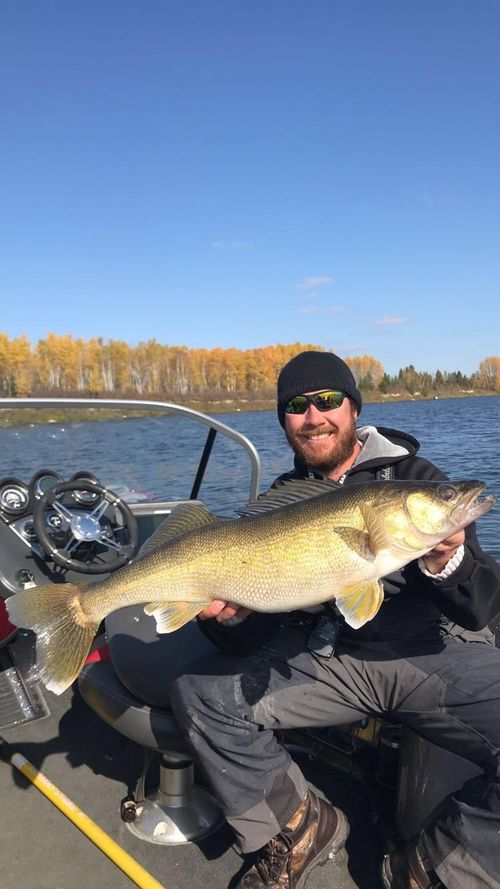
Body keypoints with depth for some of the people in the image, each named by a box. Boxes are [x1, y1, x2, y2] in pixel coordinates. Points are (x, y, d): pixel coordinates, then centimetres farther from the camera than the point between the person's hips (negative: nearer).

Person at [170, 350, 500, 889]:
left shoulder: (412, 478, -3)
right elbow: (250, 642, 2)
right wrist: (230, 616, -21)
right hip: (322, 654, 2)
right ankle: (300, 827, 7)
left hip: (432, 650, -1)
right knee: (198, 694, -14)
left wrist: (446, 564, -32)